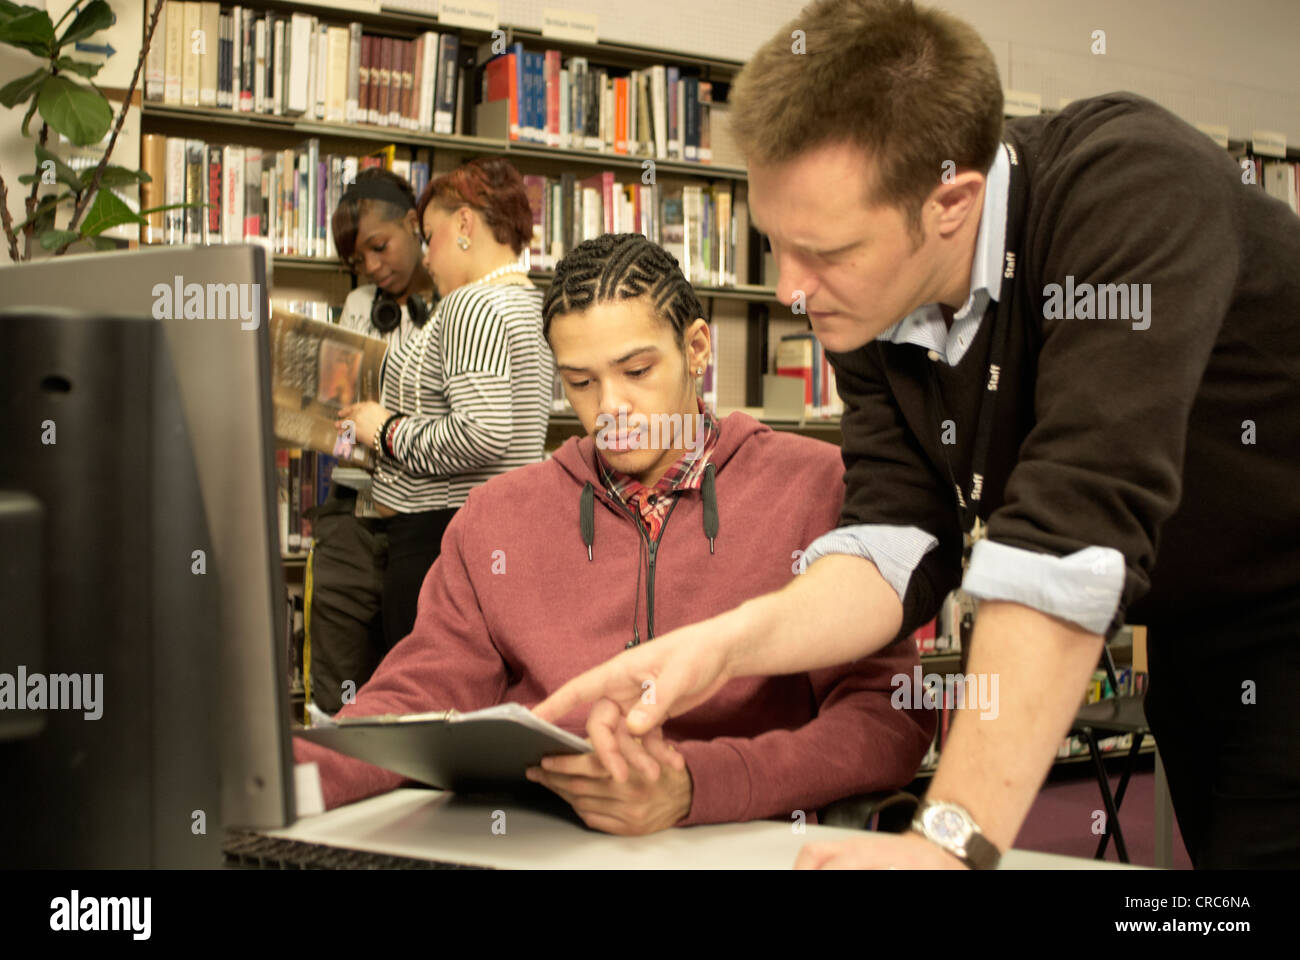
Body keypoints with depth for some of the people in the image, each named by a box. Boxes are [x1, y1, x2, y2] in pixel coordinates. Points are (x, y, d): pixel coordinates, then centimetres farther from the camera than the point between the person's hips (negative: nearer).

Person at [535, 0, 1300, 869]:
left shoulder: (1130, 186, -31)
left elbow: (1074, 534, -39)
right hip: (1196, 641, 6)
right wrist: (728, 644, -27)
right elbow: (899, 544, -9)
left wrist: (951, 838, -41)